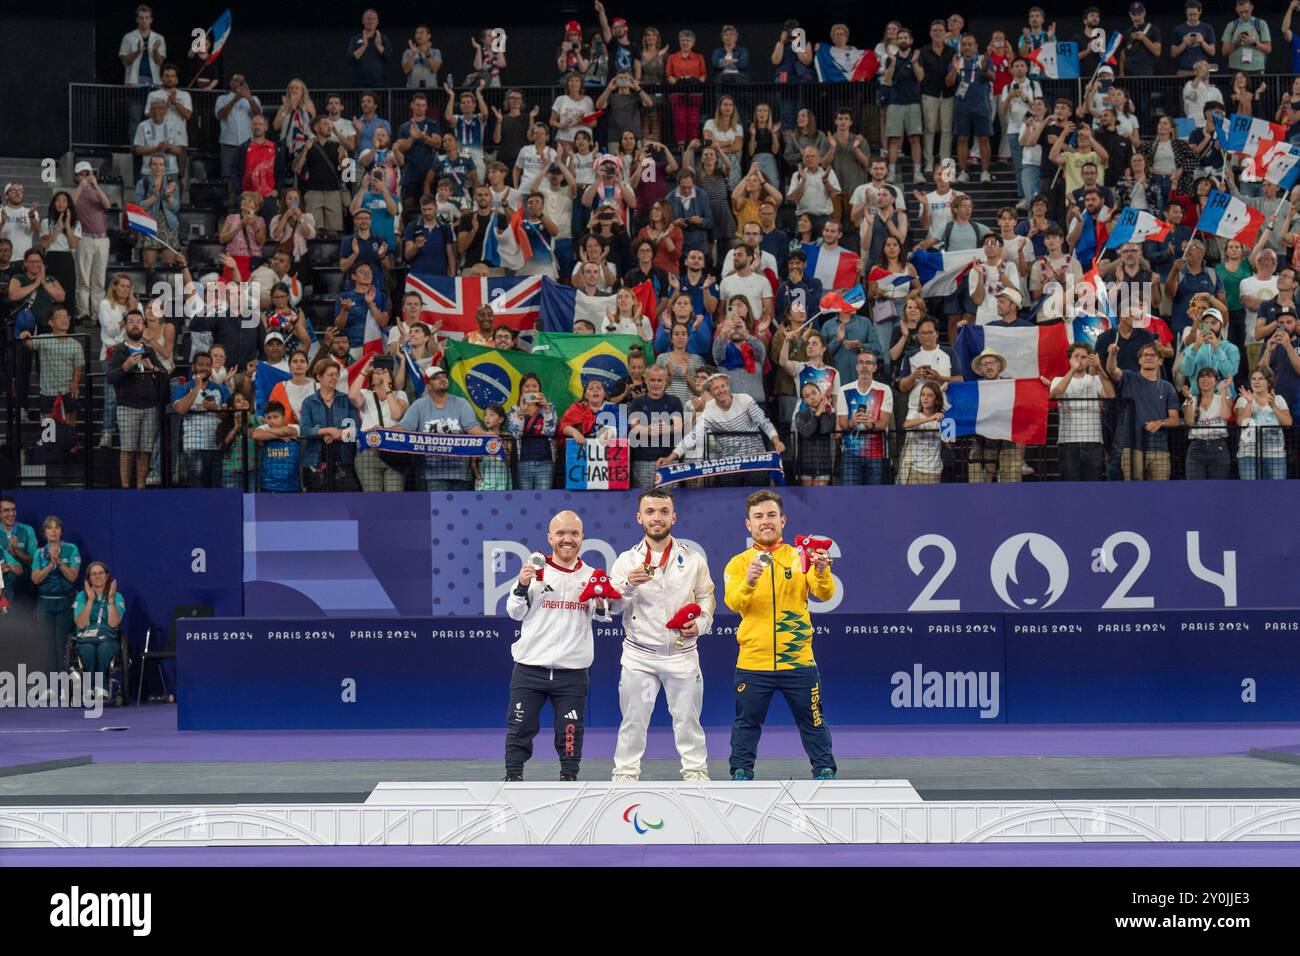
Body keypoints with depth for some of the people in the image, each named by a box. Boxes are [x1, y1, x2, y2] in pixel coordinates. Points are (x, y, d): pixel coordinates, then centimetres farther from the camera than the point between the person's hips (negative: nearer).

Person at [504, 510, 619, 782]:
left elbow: (603, 615, 16)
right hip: (530, 668, -1)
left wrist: (605, 604, -5)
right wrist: (522, 587, -14)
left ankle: (569, 776, 20)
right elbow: (515, 613, 3)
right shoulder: (534, 571, 0)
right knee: (520, 726, 4)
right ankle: (513, 776, 17)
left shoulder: (591, 576, 6)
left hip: (572, 672, 1)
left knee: (570, 730, 6)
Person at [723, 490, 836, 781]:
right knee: (746, 724, 8)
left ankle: (825, 773, 19)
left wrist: (821, 572, -30)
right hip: (753, 662, 0)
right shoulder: (739, 563, 3)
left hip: (797, 661, 0)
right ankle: (741, 775, 21)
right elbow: (733, 602, -13)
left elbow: (824, 594, -8)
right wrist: (749, 582, -34)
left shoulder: (801, 557, 4)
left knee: (813, 723, 7)